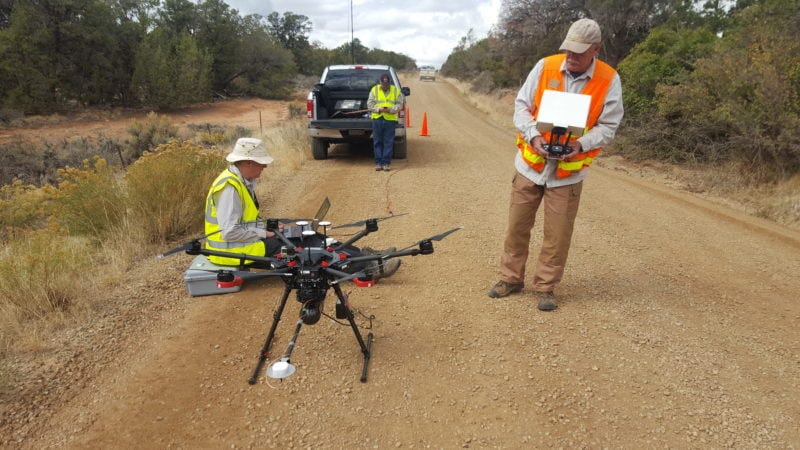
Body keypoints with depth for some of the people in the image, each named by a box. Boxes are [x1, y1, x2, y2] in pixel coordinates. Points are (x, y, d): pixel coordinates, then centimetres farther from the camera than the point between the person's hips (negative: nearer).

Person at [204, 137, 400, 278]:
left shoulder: (244, 181, 9)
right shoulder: (230, 187, -23)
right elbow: (230, 232, -27)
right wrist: (265, 233, -17)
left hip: (250, 238, 10)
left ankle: (361, 255, 0)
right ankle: (369, 268, -17)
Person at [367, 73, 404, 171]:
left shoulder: (396, 91, 6)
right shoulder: (374, 90, 6)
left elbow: (399, 105, 2)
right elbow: (369, 104, 1)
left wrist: (390, 109, -16)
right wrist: (378, 109, -16)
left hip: (390, 120, 0)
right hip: (377, 119, 0)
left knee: (388, 142, 0)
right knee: (377, 142, 2)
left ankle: (386, 162, 6)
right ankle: (378, 162, 9)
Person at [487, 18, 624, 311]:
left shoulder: (609, 80, -7)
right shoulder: (544, 67, -6)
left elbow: (607, 126, -3)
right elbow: (522, 106, -3)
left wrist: (581, 145, -22)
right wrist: (533, 135, -21)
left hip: (568, 172, -1)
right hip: (531, 163, 1)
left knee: (557, 235, 4)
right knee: (517, 225, 10)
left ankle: (545, 287, 22)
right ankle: (510, 278, 28)